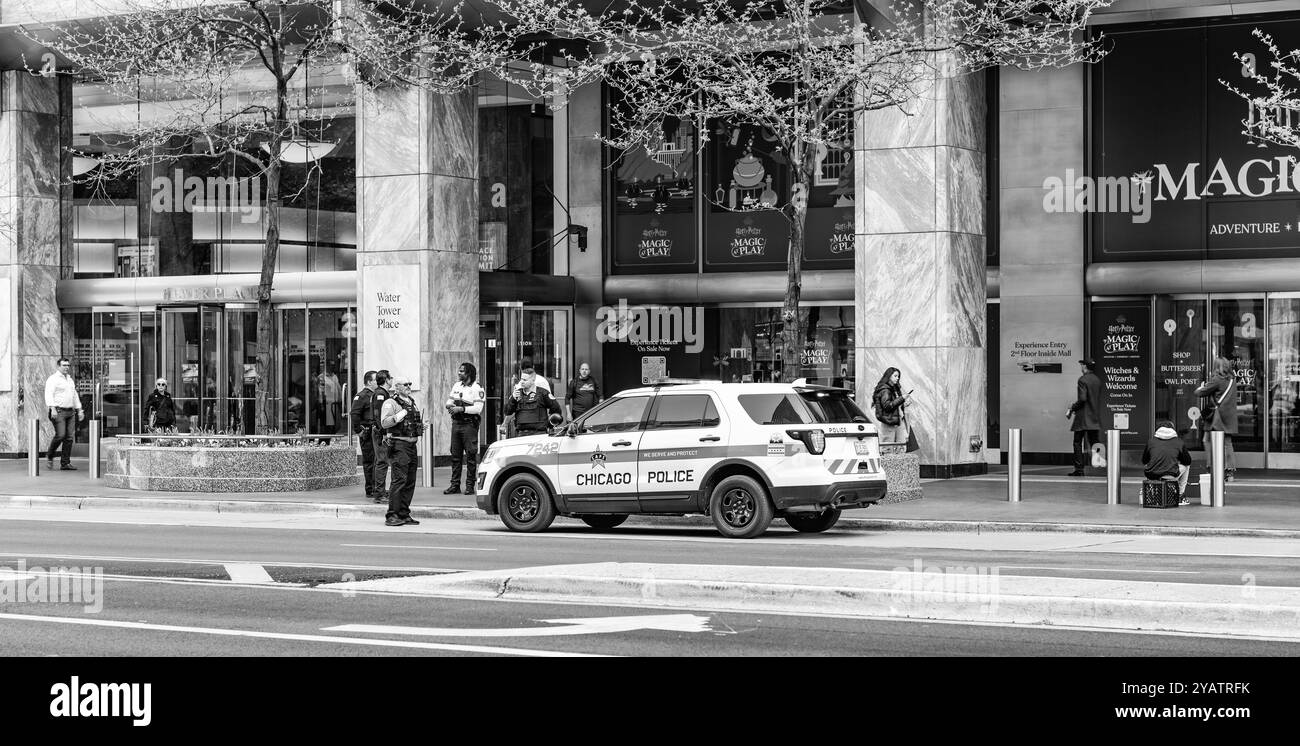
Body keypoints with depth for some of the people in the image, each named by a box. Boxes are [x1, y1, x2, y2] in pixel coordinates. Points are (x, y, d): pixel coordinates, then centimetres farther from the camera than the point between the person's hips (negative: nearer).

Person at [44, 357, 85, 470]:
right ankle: (49, 457, 5)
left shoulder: (69, 379, 20)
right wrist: (52, 409, -28)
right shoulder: (53, 379, -5)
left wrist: (79, 410, 21)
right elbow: (49, 395, -16)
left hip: (70, 412, 7)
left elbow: (75, 396, 27)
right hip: (58, 411, -7)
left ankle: (65, 463, 3)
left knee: (69, 437, 1)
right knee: (60, 435, -16)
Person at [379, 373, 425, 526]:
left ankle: (404, 515, 14)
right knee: (399, 479, -14)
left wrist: (421, 425, 15)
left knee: (410, 481, 8)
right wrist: (400, 415, -23)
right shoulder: (390, 403, -6)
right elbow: (384, 422, -20)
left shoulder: (411, 402, 20)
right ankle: (391, 516, -13)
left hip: (412, 445, 9)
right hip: (399, 445, -9)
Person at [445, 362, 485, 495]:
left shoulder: (477, 389, -6)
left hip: (469, 424, -6)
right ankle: (454, 485, 11)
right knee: (455, 455, 6)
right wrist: (450, 406, -8)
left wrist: (461, 409, -20)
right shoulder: (457, 386, 15)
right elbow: (449, 401, 15)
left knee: (471, 456, -4)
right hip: (456, 423, 6)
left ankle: (470, 486, 0)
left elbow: (478, 408, -15)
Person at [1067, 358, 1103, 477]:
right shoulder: (1097, 380, 11)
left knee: (1078, 443, 0)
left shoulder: (1083, 380, -13)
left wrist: (1072, 409, -10)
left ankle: (1079, 469, -4)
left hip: (1083, 417, -7)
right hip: (1095, 417, 7)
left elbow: (1082, 399, -21)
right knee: (1094, 443, 9)